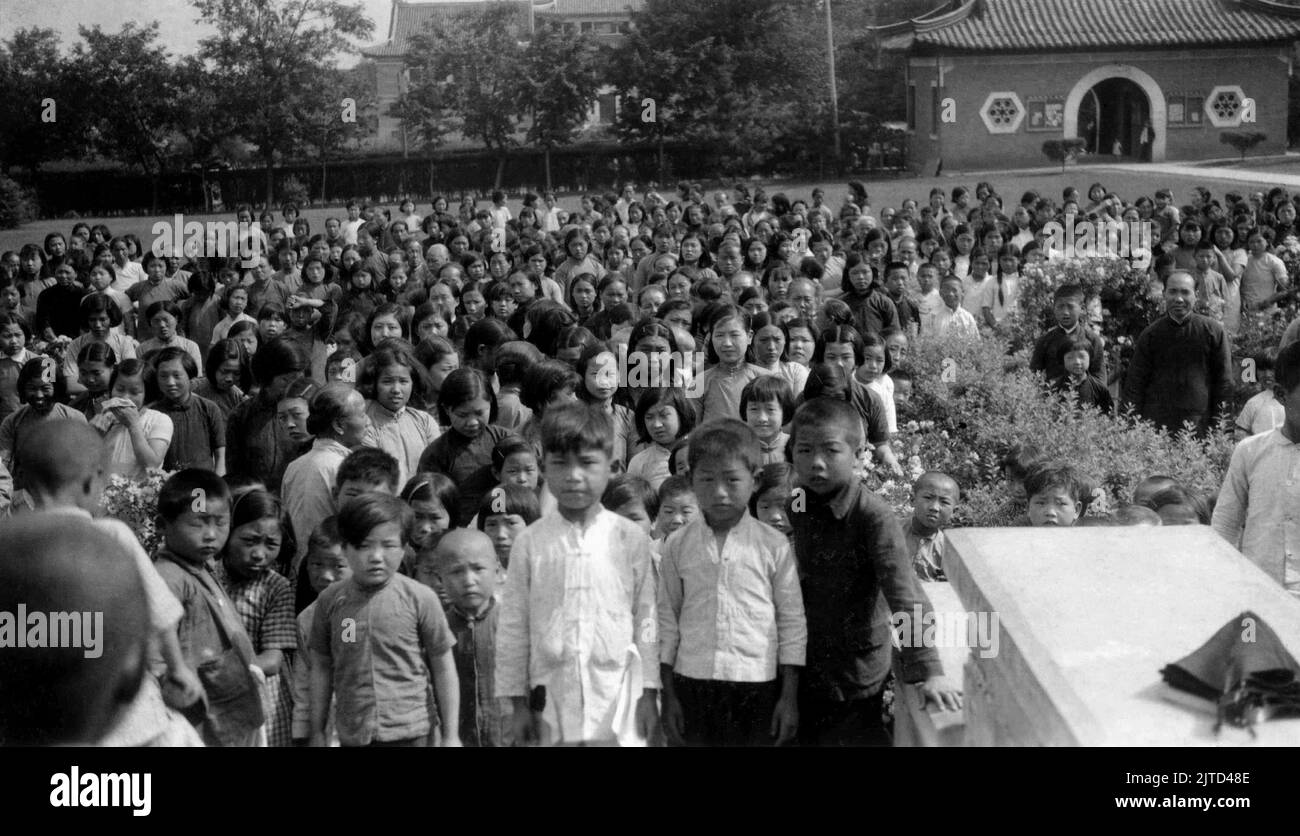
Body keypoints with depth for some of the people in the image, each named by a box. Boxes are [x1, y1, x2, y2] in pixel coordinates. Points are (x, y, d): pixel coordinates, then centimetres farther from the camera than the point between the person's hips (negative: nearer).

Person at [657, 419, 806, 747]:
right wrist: (669, 696, 5)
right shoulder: (677, 546, 3)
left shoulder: (774, 545, -1)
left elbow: (792, 622, 1)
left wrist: (789, 697, -1)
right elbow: (668, 621, 7)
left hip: (757, 686, -1)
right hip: (693, 684, 1)